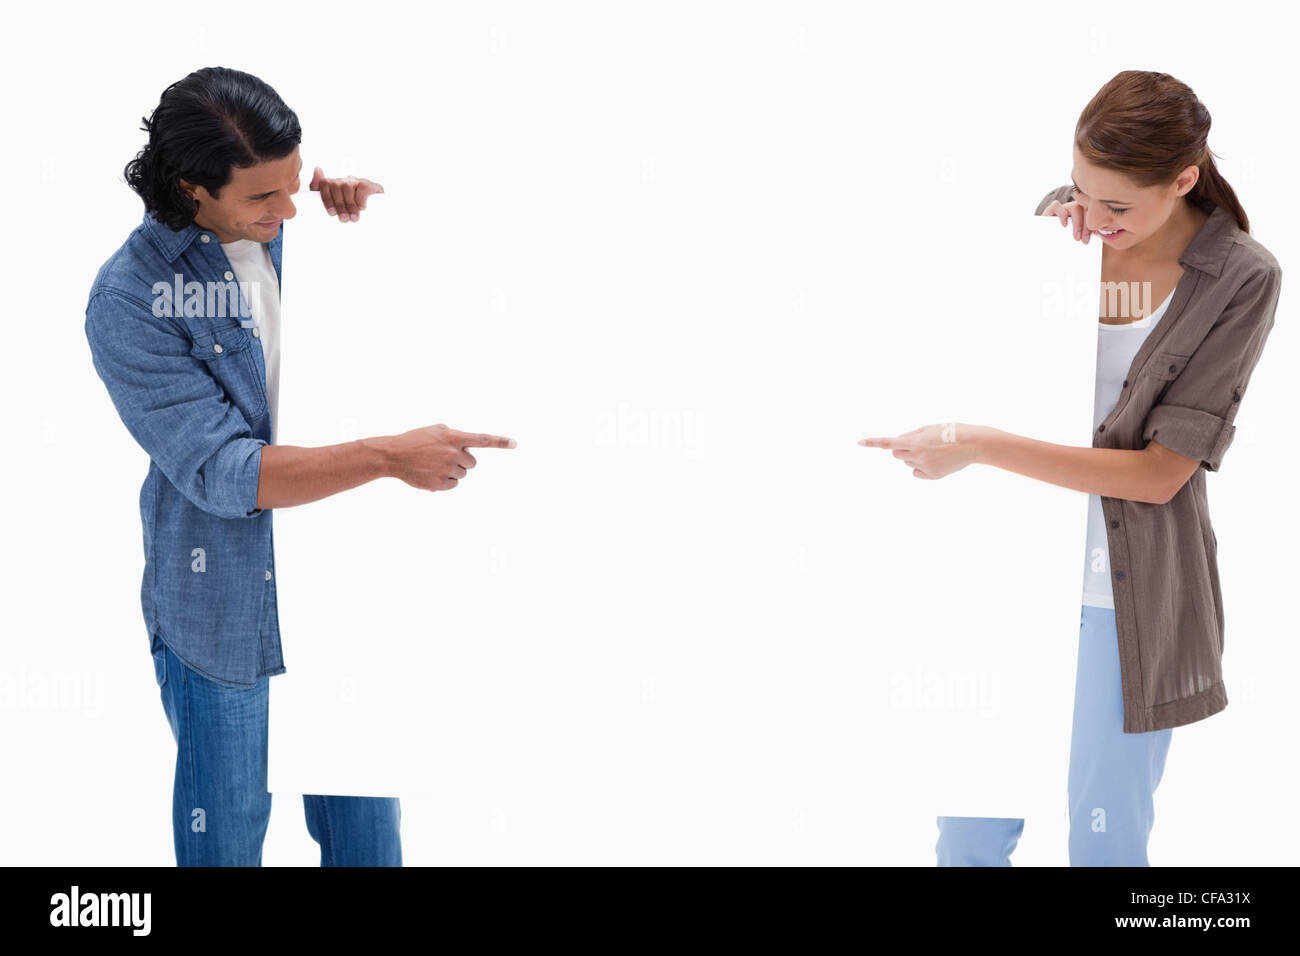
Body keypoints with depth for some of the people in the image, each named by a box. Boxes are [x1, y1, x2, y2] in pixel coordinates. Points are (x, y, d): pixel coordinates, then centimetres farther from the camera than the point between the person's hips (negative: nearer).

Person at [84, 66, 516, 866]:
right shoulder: (129, 301, -19)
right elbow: (223, 472, -25)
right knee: (229, 817, 13)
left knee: (364, 813, 16)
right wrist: (391, 456, -32)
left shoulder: (297, 225, -3)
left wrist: (343, 195, -7)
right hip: (227, 600, -4)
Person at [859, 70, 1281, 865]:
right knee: (969, 830, 11)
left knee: (1105, 838, 12)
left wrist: (978, 447, -24)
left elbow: (1161, 473, -18)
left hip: (1123, 596, -3)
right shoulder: (1062, 218, -2)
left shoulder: (1243, 279, -13)